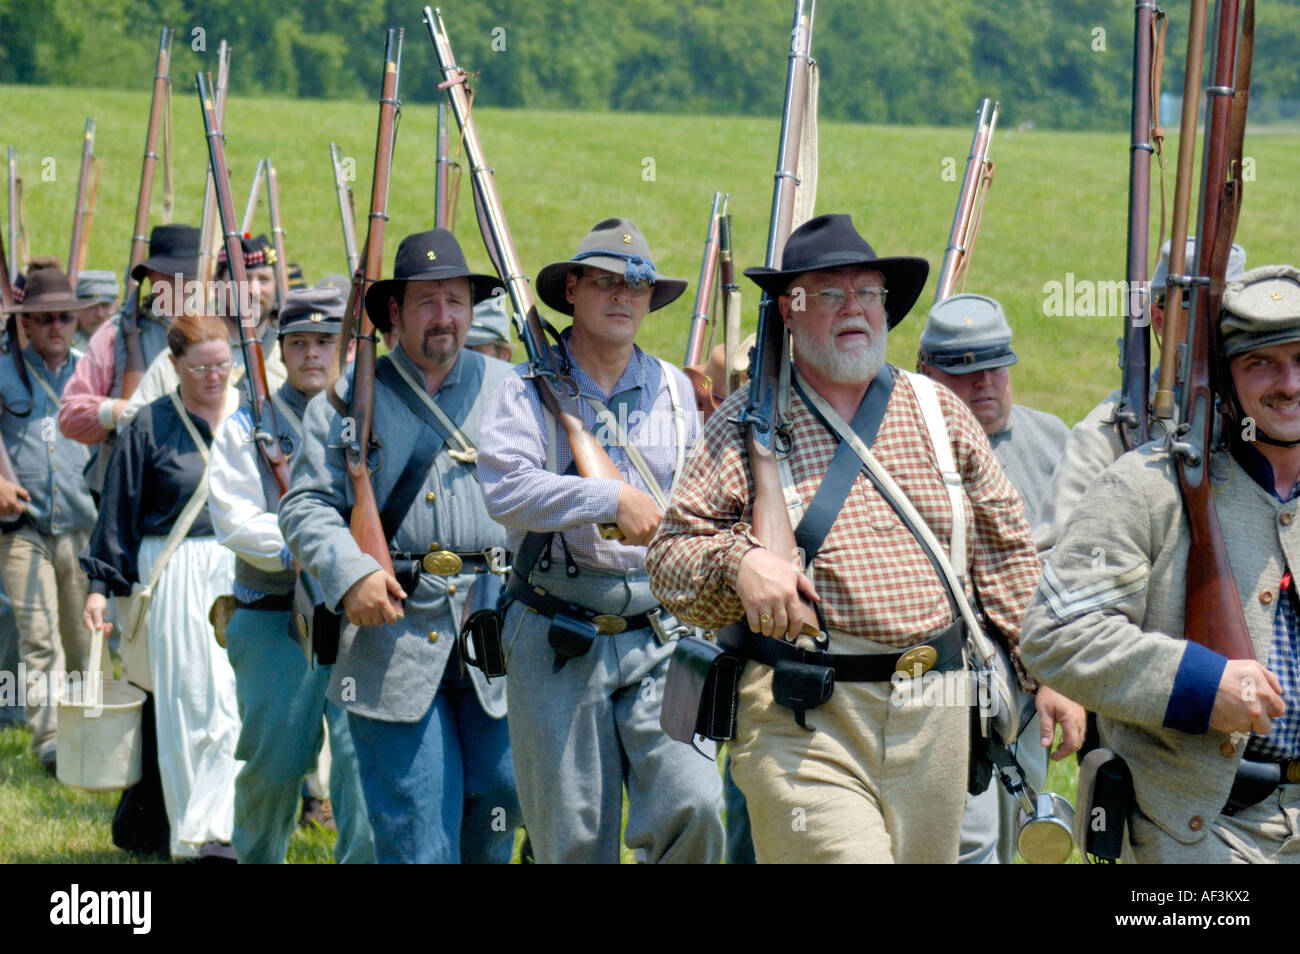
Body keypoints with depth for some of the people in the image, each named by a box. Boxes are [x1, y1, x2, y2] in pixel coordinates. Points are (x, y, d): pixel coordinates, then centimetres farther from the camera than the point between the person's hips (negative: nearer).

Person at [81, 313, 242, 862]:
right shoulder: (150, 426, 2)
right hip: (178, 580, -2)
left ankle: (216, 828, 6)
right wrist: (100, 584, 3)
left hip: (246, 571, 2)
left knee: (238, 697, -2)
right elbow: (118, 511, 4)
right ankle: (190, 833, 6)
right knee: (188, 699, -2)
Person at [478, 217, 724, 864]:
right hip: (556, 640, -2)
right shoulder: (528, 390, 0)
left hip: (659, 638, 2)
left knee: (693, 809, -14)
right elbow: (505, 488, -17)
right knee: (571, 836, 1)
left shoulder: (673, 389, 13)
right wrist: (612, 500, -22)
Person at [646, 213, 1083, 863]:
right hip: (801, 721, -4)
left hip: (934, 719, 4)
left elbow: (1005, 552, 14)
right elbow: (672, 550, 2)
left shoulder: (938, 413, 13)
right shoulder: (746, 422, 4)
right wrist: (738, 560, -19)